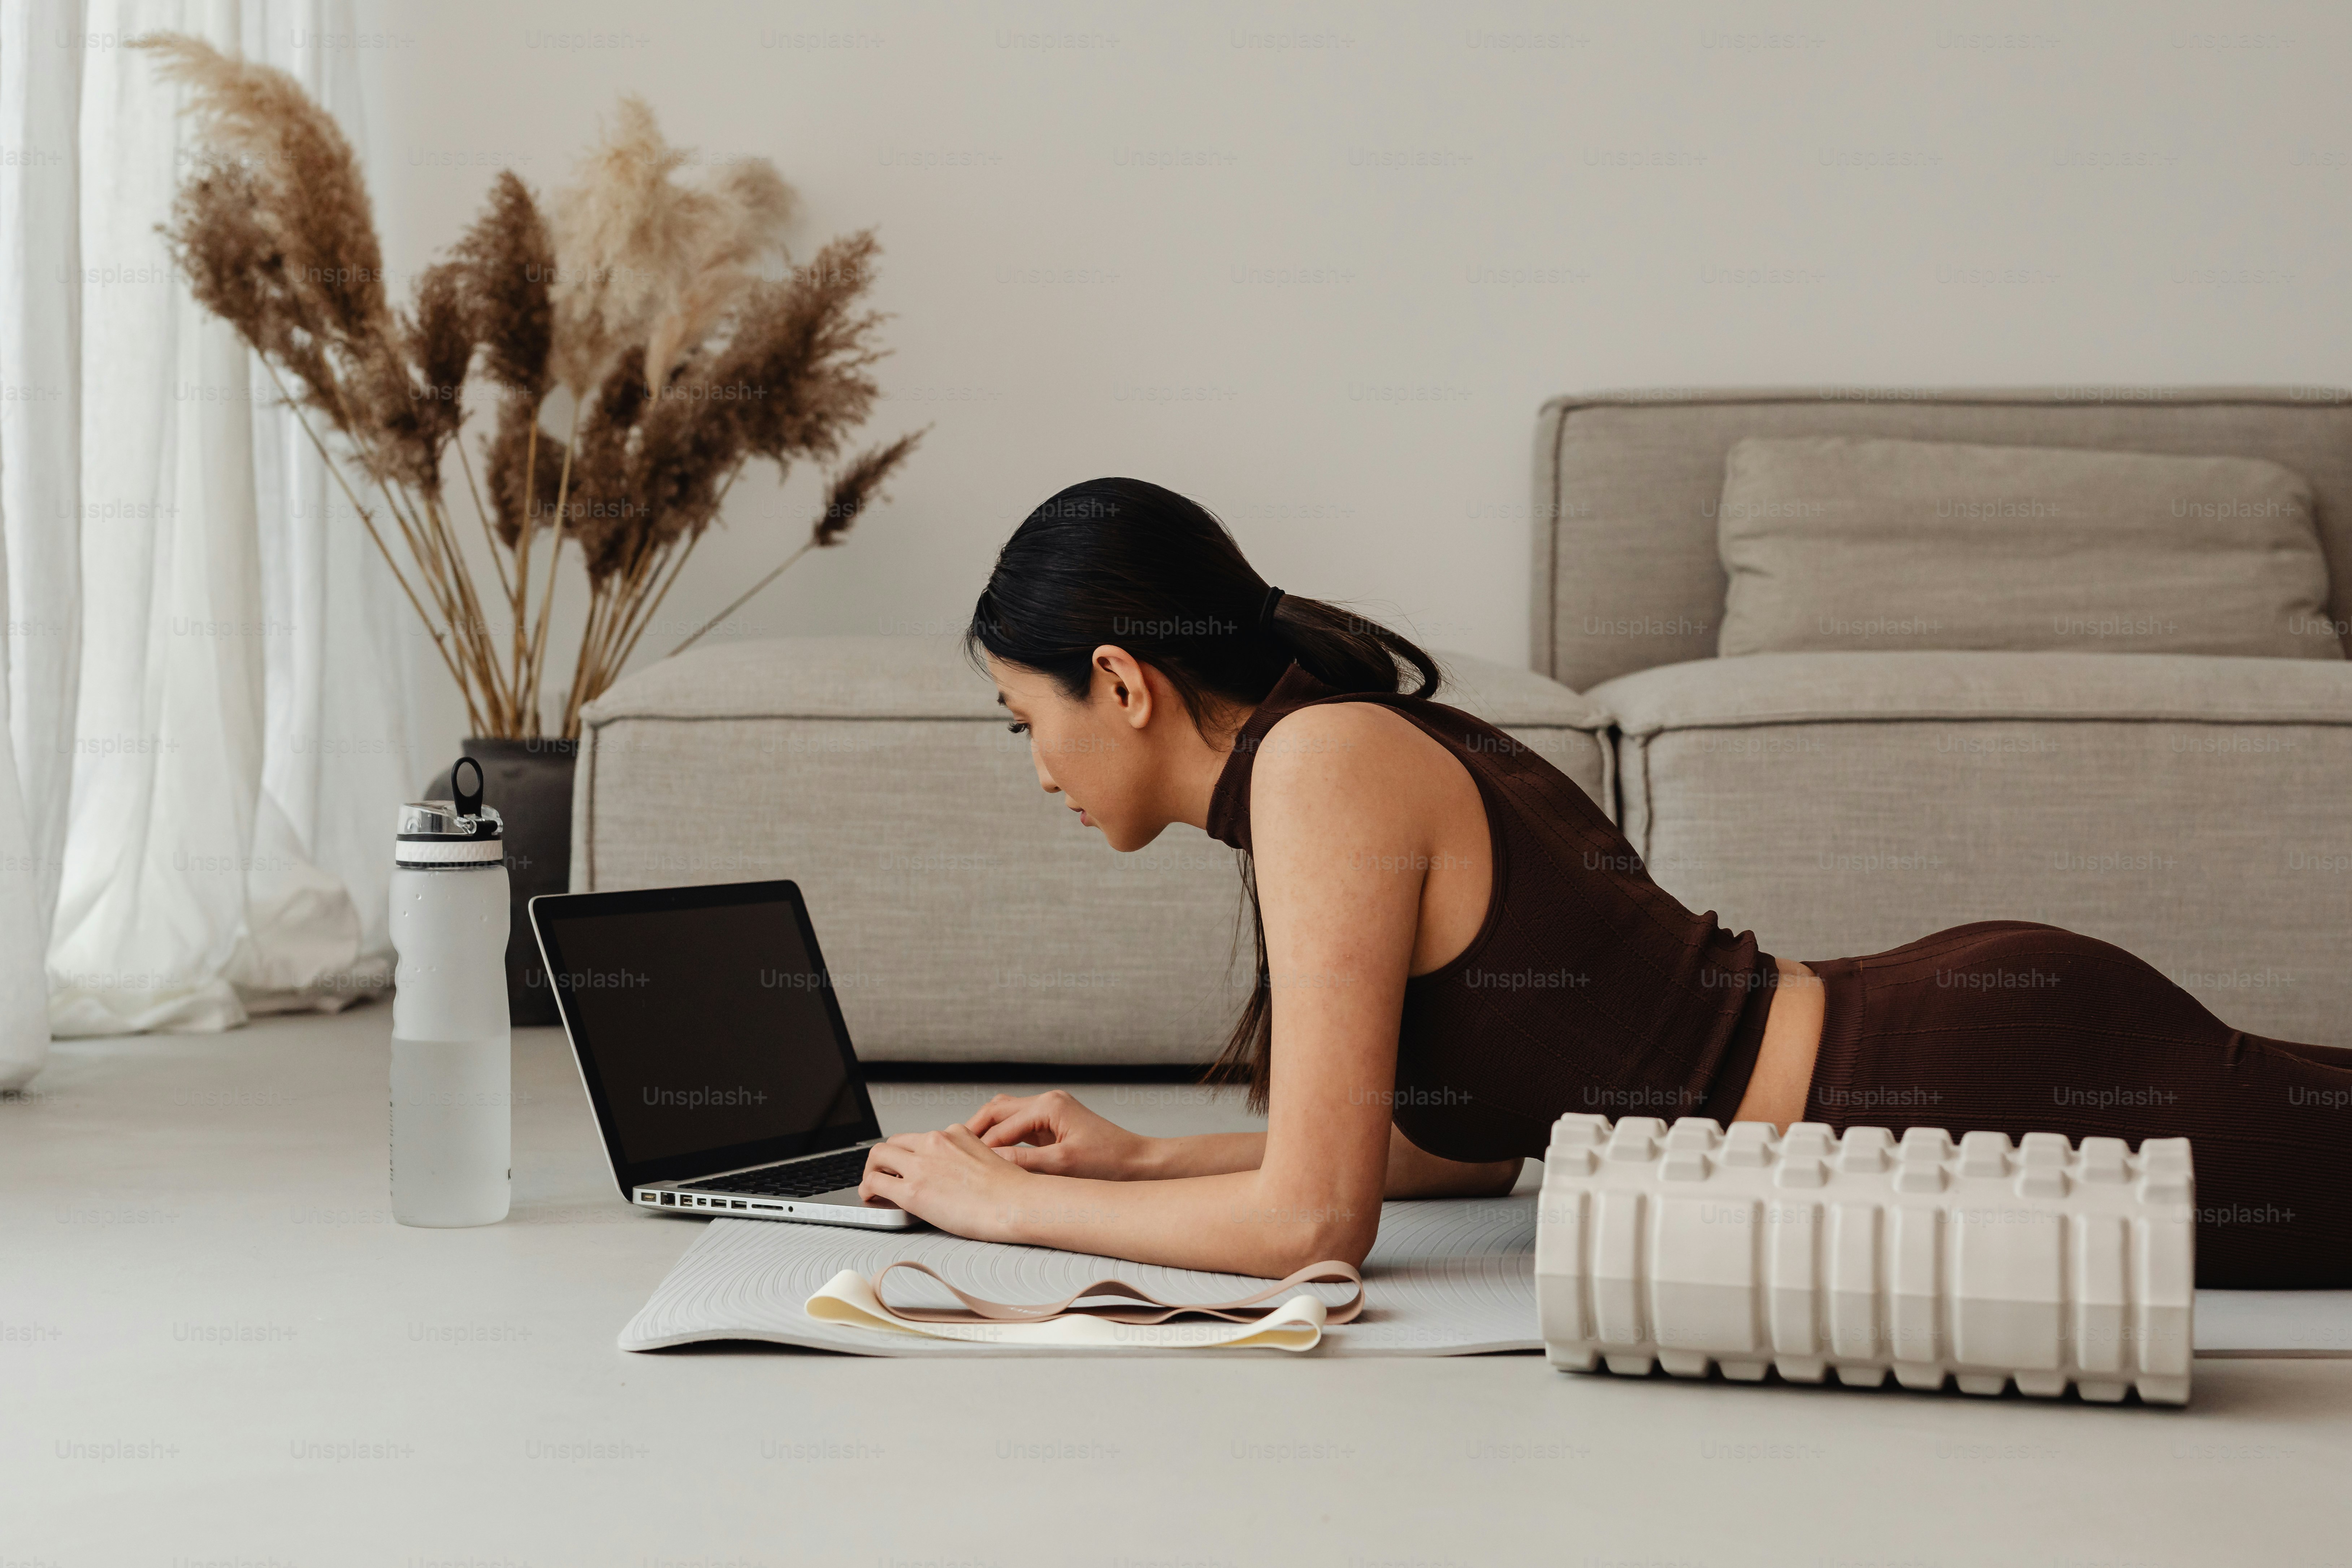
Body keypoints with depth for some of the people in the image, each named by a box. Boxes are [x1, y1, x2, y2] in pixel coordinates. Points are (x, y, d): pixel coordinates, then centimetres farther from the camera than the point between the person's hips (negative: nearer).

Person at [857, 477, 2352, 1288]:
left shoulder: (1319, 763, -17)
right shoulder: (1364, 743, 11)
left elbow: (1311, 1218, -21)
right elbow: (1465, 1139, 18)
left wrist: (1014, 1205, -7)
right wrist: (1141, 1158, 13)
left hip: (2001, 1090, -8)